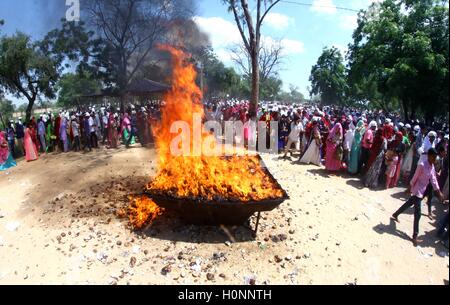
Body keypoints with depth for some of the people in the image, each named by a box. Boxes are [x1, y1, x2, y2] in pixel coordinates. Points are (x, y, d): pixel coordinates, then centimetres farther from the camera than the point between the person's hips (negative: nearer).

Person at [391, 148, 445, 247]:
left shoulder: (432, 166, 3)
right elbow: (415, 178, -14)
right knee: (418, 213, -7)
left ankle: (395, 215, 45)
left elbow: (433, 180, 7)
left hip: (423, 191, 8)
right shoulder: (422, 165, -22)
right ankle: (415, 235, 0)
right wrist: (410, 188, -6)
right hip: (417, 191, -8)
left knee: (409, 204, 24)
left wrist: (439, 192, 3)